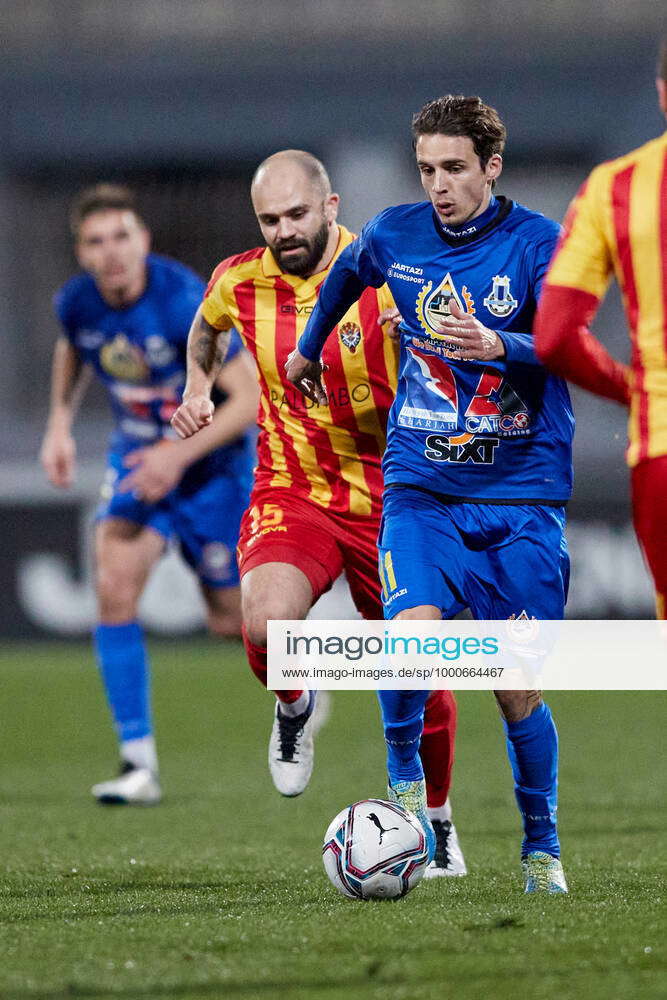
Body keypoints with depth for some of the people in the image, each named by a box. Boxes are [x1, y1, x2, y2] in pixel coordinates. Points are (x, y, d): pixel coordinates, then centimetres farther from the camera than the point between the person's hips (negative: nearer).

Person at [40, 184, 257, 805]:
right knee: (114, 586, -19)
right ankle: (139, 763, -15)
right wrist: (59, 423, 4)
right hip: (136, 459, 4)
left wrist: (181, 453, -35)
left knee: (230, 620, 7)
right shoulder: (77, 303, -13)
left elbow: (250, 395, -27)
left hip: (211, 465, -4)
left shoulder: (183, 303, -29)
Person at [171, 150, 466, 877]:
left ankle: (437, 821, 30)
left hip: (388, 500, -1)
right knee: (267, 621, -30)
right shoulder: (240, 283, -2)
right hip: (290, 495, 1)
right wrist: (197, 388, 11)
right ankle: (294, 708, 6)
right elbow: (207, 326, 24)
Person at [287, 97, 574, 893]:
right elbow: (346, 273, 26)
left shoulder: (538, 244, -9)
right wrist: (308, 347, 38)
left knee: (518, 686, -1)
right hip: (421, 488, 2)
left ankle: (541, 847, 18)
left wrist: (498, 345, -41)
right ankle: (404, 782, 2)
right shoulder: (395, 236, 2)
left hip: (521, 497, -2)